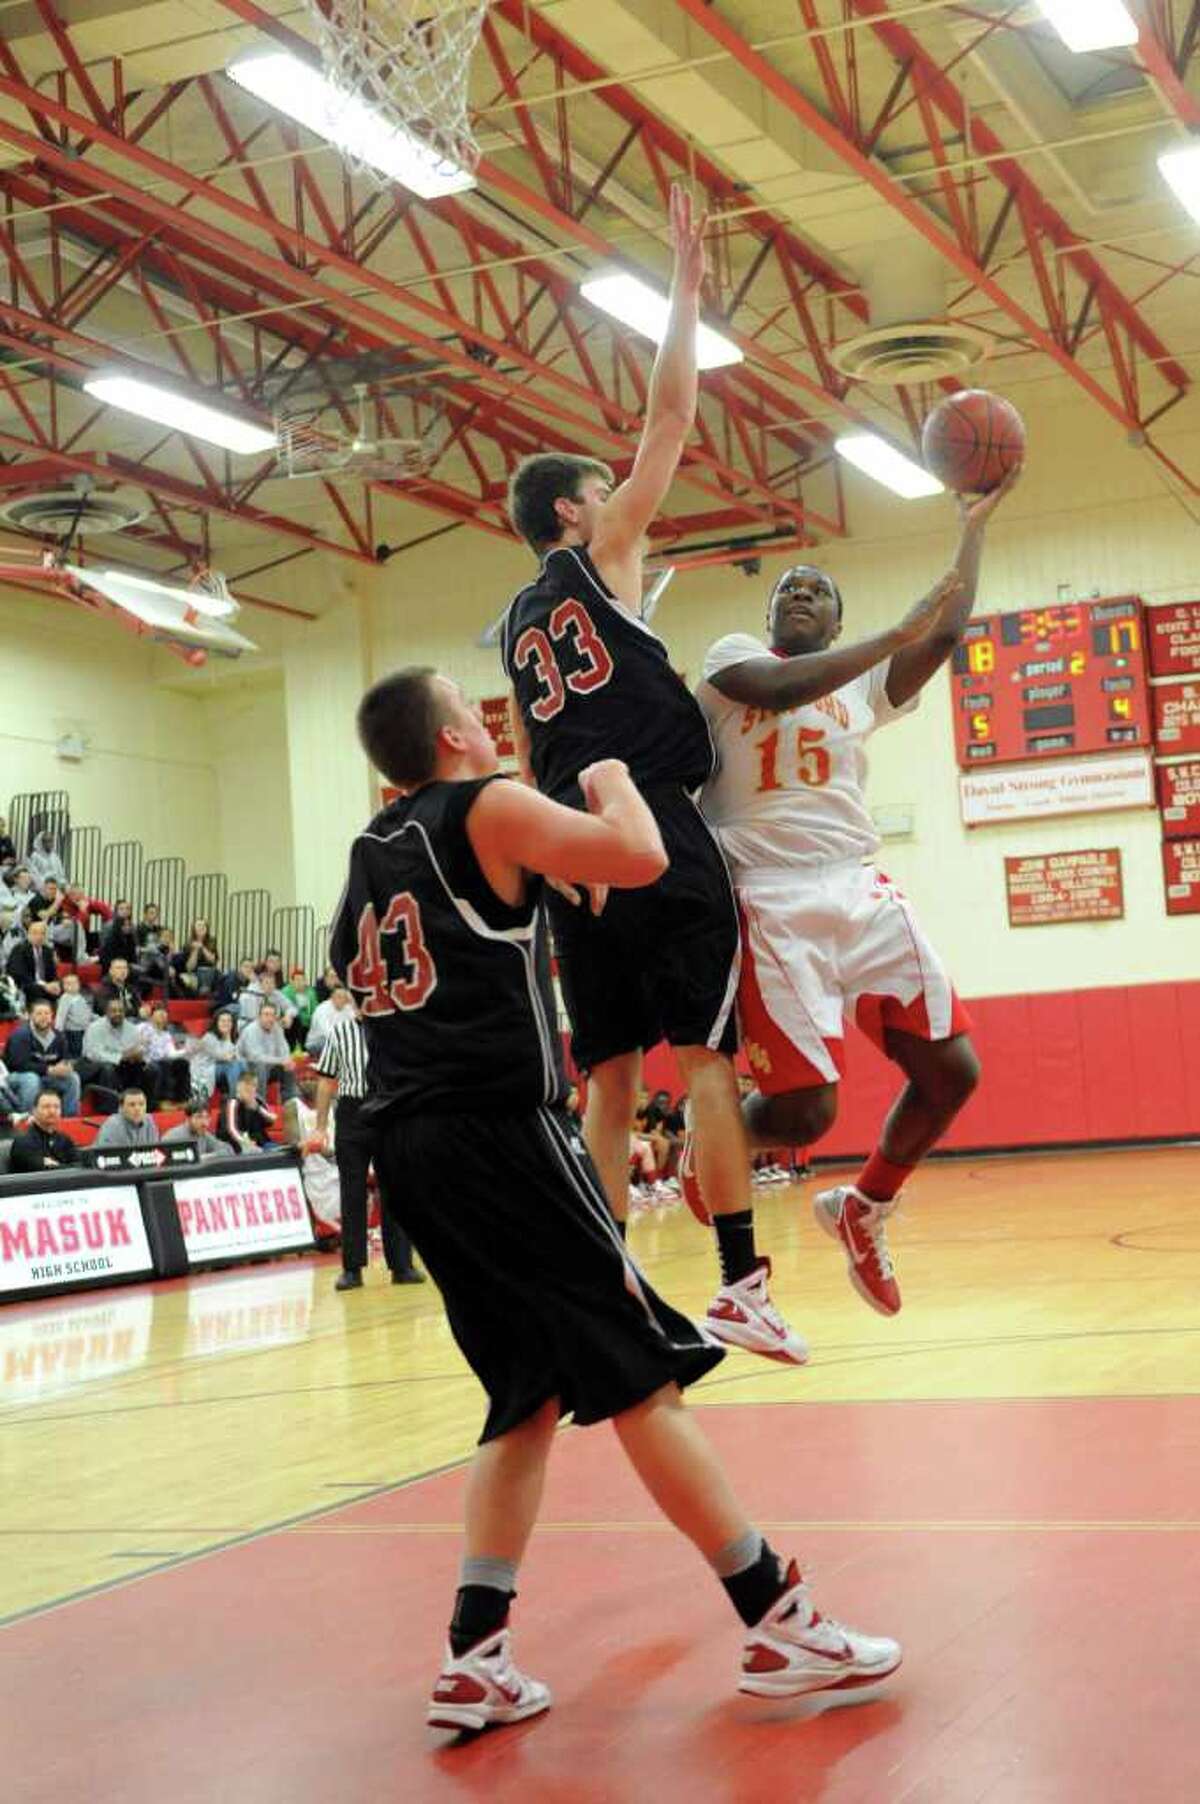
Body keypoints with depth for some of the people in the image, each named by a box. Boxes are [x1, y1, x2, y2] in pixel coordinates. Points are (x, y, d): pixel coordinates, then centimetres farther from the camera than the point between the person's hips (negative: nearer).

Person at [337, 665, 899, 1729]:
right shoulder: (490, 807, -3)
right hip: (500, 1130, -8)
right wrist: (612, 781, 9)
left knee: (531, 1398, 14)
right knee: (643, 1375, -4)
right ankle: (780, 1625, 0)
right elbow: (640, 857, -12)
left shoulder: (371, 852, 19)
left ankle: (475, 1660, 8)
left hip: (410, 1145, 8)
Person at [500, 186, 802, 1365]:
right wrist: (686, 284, 5)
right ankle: (739, 1282, -14)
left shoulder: (516, 628, 22)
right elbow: (670, 412, 0)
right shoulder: (600, 553, 3)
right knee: (707, 1053, -9)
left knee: (610, 1075, 6)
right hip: (655, 827, -7)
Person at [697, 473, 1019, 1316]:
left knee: (952, 1069, -3)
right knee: (803, 1110, -13)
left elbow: (946, 634, 7)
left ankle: (864, 1208, 21)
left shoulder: (864, 686, 22)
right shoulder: (734, 655, 9)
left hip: (863, 893, 5)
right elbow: (780, 690, -14)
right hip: (770, 903, -5)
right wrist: (896, 634, -14)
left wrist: (974, 529, 10)